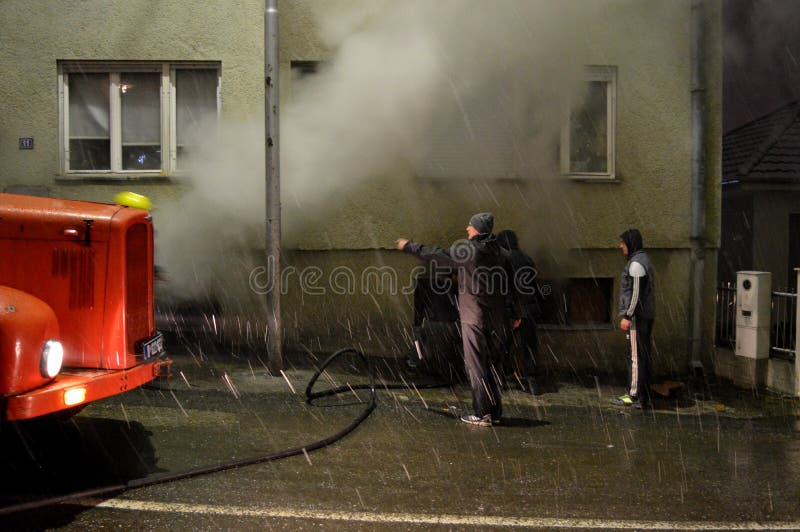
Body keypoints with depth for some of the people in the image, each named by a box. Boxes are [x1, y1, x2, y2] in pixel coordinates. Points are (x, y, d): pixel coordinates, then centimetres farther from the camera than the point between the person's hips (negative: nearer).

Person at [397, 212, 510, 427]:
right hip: (497, 319, 7)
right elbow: (506, 285, 14)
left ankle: (482, 413, 1)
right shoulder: (498, 252, 9)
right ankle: (495, 411, 19)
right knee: (493, 364, 12)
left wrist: (409, 246, 10)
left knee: (476, 364, -1)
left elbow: (435, 255, -1)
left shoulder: (467, 250, -11)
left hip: (474, 317, -7)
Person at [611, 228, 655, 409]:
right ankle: (644, 395, 18)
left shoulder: (636, 263, -13)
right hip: (647, 316, 10)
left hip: (638, 316, -10)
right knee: (644, 355, 12)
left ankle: (634, 396, -4)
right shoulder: (643, 260, 19)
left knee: (636, 356, -7)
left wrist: (627, 316, -19)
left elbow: (636, 293, -20)